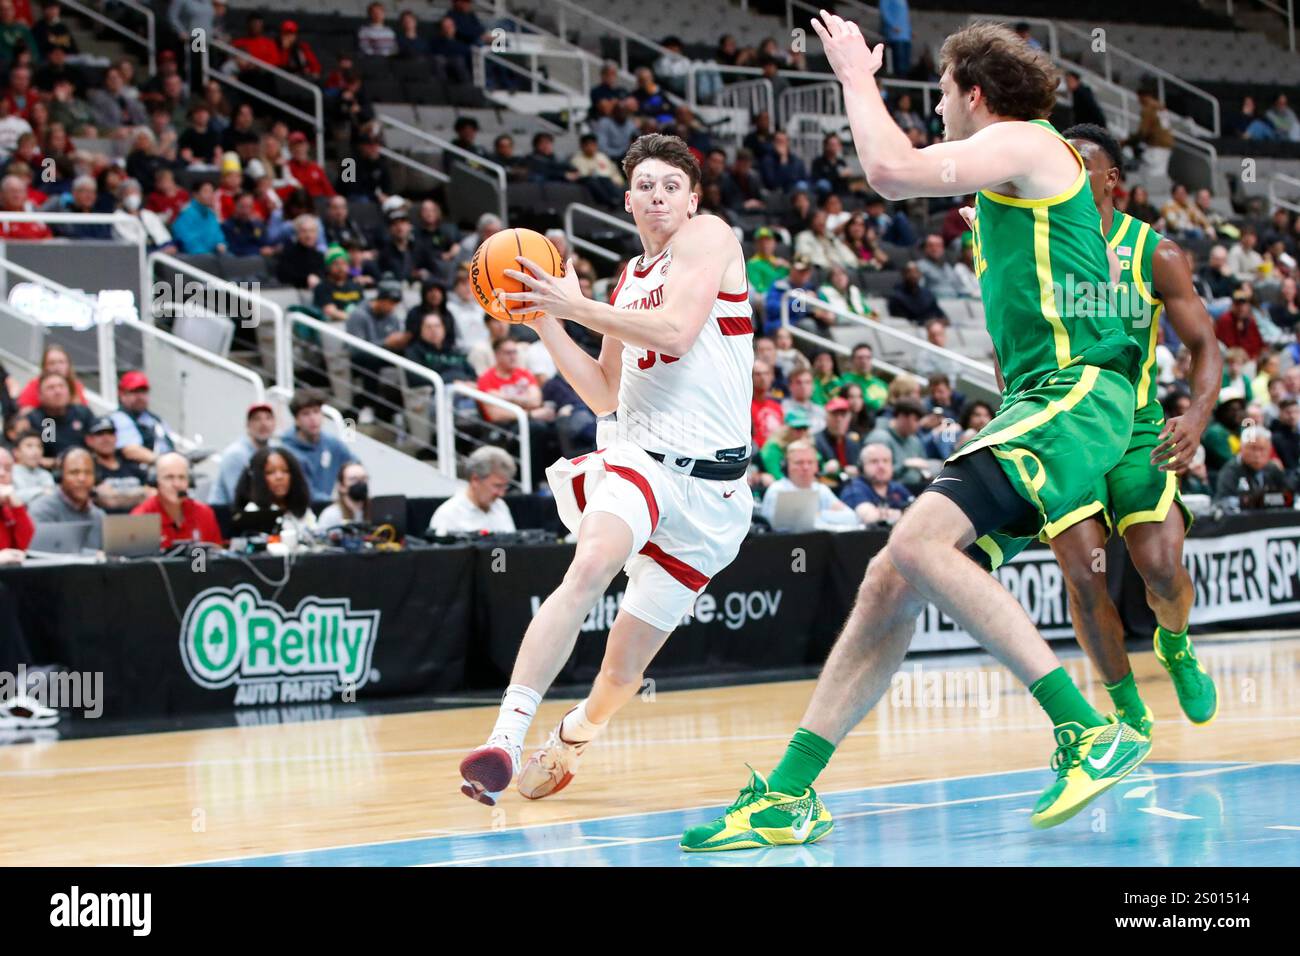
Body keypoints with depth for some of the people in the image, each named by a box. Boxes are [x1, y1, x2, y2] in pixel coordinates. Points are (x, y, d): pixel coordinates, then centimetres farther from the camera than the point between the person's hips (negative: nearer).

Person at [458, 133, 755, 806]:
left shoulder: (708, 236, 1)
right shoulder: (630, 278, 19)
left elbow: (676, 330, -16)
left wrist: (577, 307, -14)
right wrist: (546, 322, 13)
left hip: (709, 485, -3)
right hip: (637, 455, 3)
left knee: (622, 673, 2)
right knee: (592, 562, -33)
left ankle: (571, 738, 34)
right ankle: (506, 735, -38)